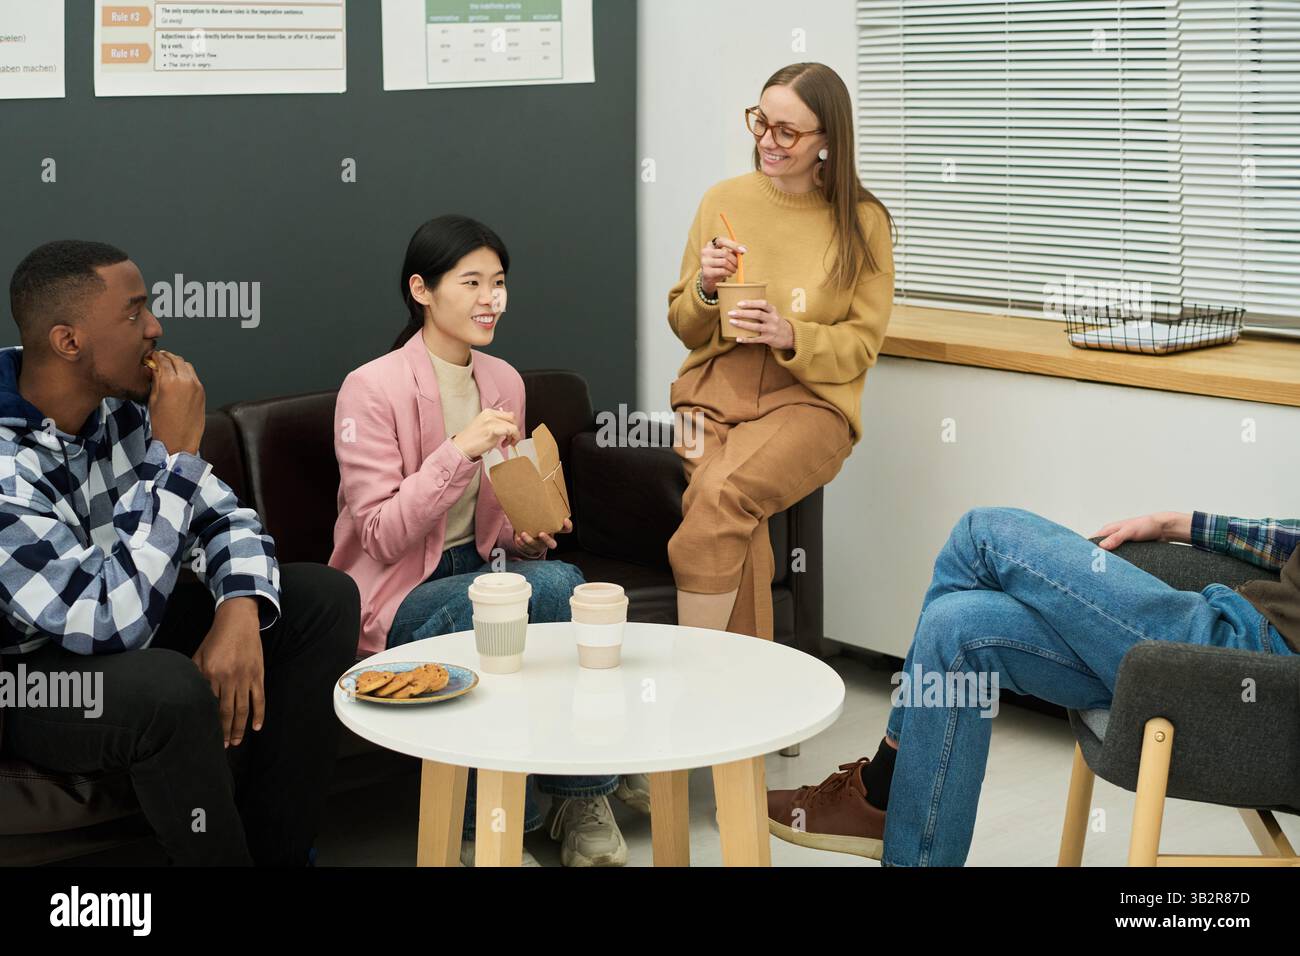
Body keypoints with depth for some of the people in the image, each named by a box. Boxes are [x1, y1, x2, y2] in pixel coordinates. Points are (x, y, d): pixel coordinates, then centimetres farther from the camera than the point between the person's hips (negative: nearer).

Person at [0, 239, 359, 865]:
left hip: (125, 628, 8)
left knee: (324, 596, -2)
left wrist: (239, 612, -23)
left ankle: (278, 852, 1)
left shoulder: (124, 405, -8)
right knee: (174, 690, -37)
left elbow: (223, 517, -1)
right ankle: (226, 851, -8)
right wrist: (176, 452, -30)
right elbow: (112, 622, -35)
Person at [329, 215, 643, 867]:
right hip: (398, 598, -6)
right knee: (557, 585, -29)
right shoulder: (372, 389, -12)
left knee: (552, 576, -29)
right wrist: (459, 451, -26)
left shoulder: (504, 382, 8)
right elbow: (381, 537, -16)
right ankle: (585, 791, -9)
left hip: (482, 571, 6)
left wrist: (528, 534, -6)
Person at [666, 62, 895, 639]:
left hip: (808, 397, -2)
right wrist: (705, 287, -6)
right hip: (714, 390, 2)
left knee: (722, 495, -32)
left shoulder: (862, 222, 2)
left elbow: (861, 345, 2)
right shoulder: (724, 201, 9)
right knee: (737, 525, -29)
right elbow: (685, 330, 15)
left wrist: (791, 336, -16)